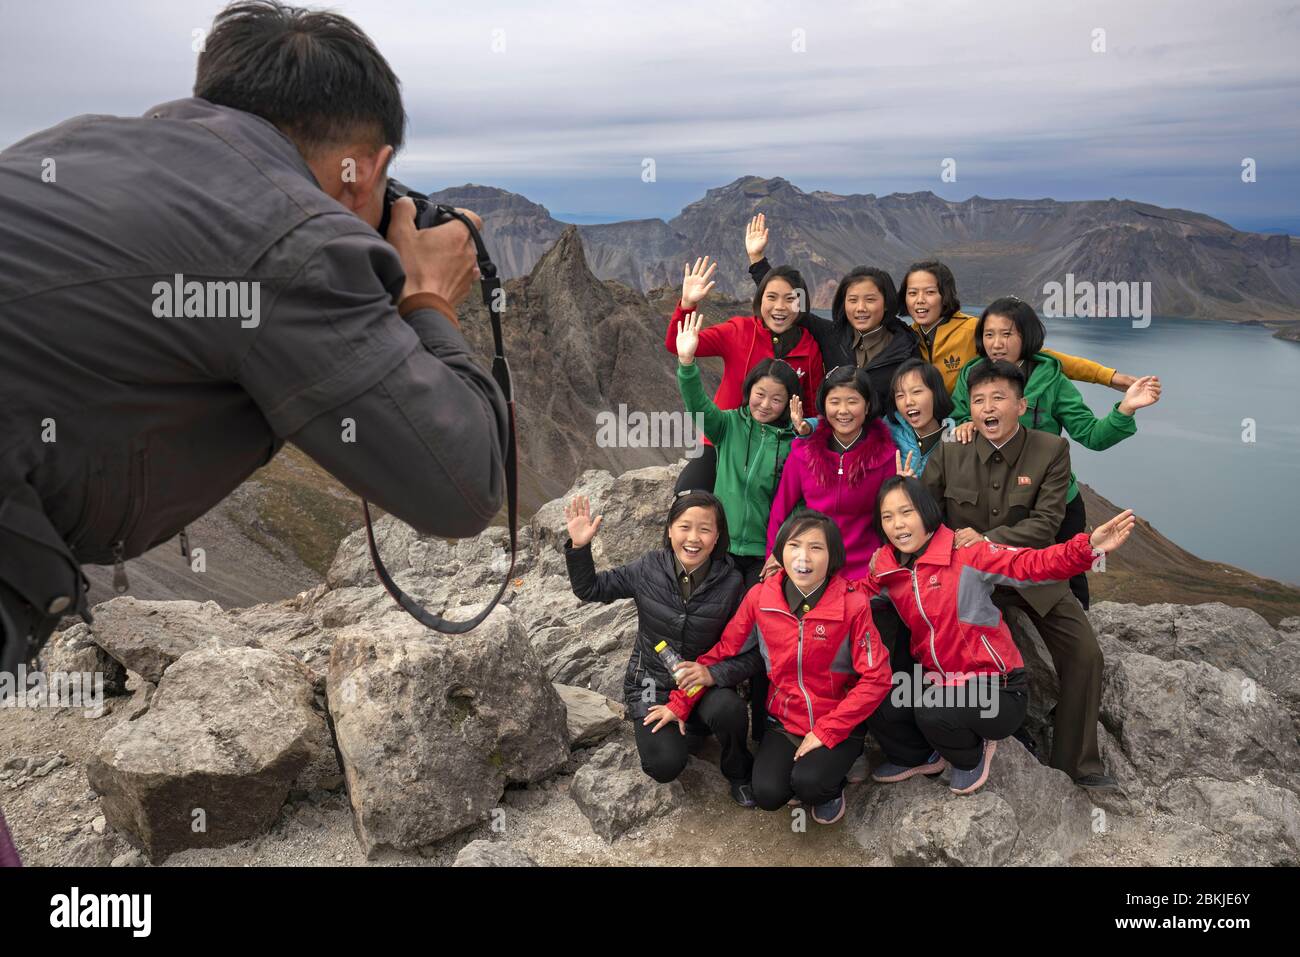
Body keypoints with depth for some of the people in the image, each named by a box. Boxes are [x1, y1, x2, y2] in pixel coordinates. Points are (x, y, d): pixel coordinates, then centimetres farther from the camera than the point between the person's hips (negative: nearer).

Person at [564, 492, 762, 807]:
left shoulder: (730, 583, -15)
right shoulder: (649, 568, -11)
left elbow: (753, 652, -13)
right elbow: (590, 589, 1)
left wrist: (714, 673, -29)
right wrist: (578, 546, -16)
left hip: (704, 680, 0)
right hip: (652, 683, 0)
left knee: (729, 710, -34)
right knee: (665, 766, -23)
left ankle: (739, 772, 0)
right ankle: (664, 733, 16)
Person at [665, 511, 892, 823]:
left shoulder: (853, 604, -17)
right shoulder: (760, 597, -8)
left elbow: (876, 679, -14)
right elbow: (723, 651, 1)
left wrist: (826, 732, -17)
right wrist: (679, 705, -2)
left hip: (838, 726, -2)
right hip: (783, 722, 3)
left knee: (809, 784, -28)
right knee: (767, 794, -20)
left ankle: (830, 786, 9)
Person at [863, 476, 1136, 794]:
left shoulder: (965, 553, -14)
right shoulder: (885, 571, 1)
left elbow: (1031, 564, -21)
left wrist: (1087, 548, -34)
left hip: (995, 689, -5)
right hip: (936, 682, 5)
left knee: (932, 712, -32)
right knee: (875, 705, -17)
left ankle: (973, 755, 6)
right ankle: (922, 756, 18)